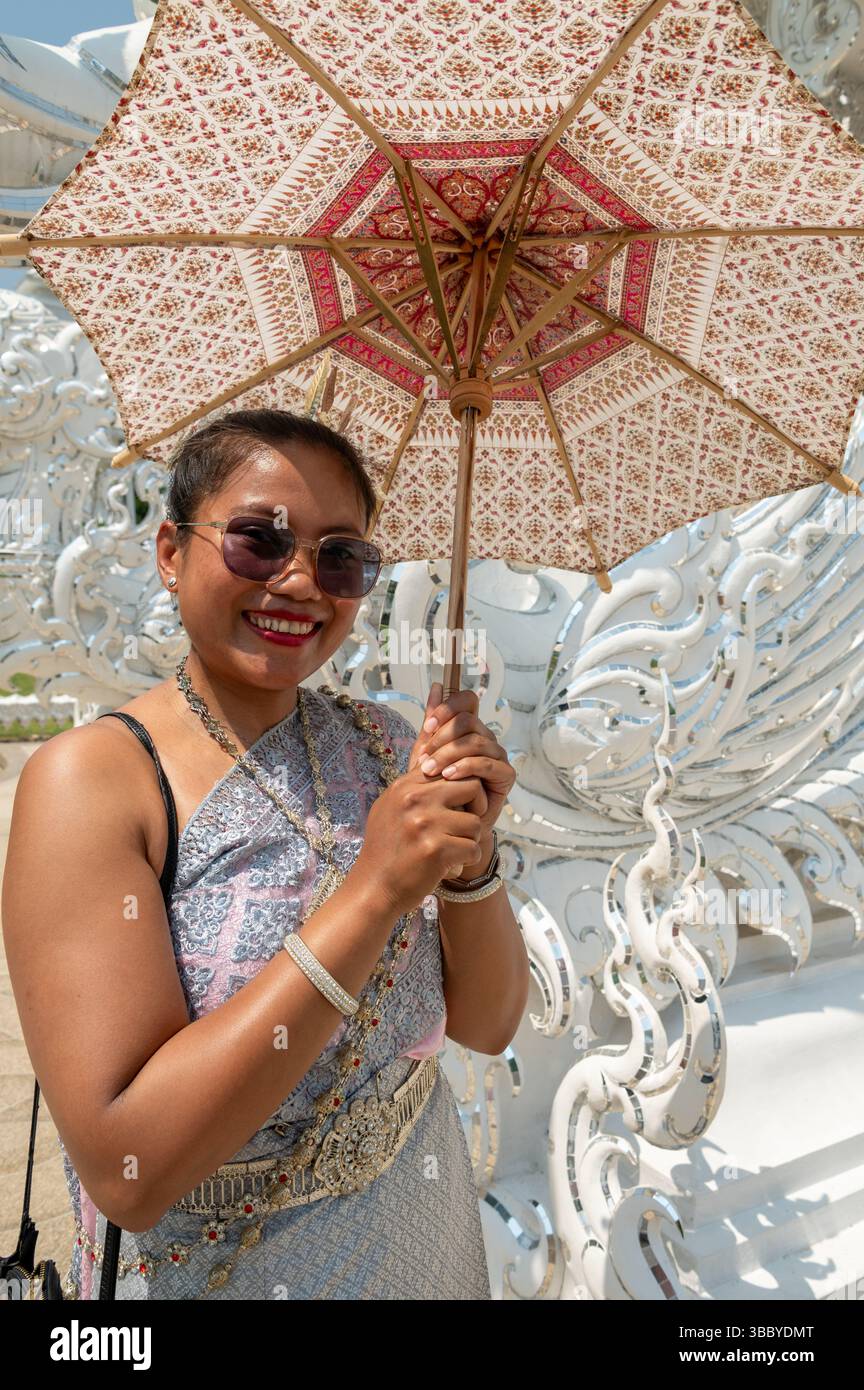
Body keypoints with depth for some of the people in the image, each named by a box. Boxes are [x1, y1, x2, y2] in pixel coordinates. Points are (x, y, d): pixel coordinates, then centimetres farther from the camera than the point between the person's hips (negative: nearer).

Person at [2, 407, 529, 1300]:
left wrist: (470, 858, -23)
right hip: (210, 1267, -4)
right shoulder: (90, 777, -22)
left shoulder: (385, 745, -6)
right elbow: (125, 1170, -27)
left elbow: (486, 1025, -4)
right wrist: (372, 890, -32)